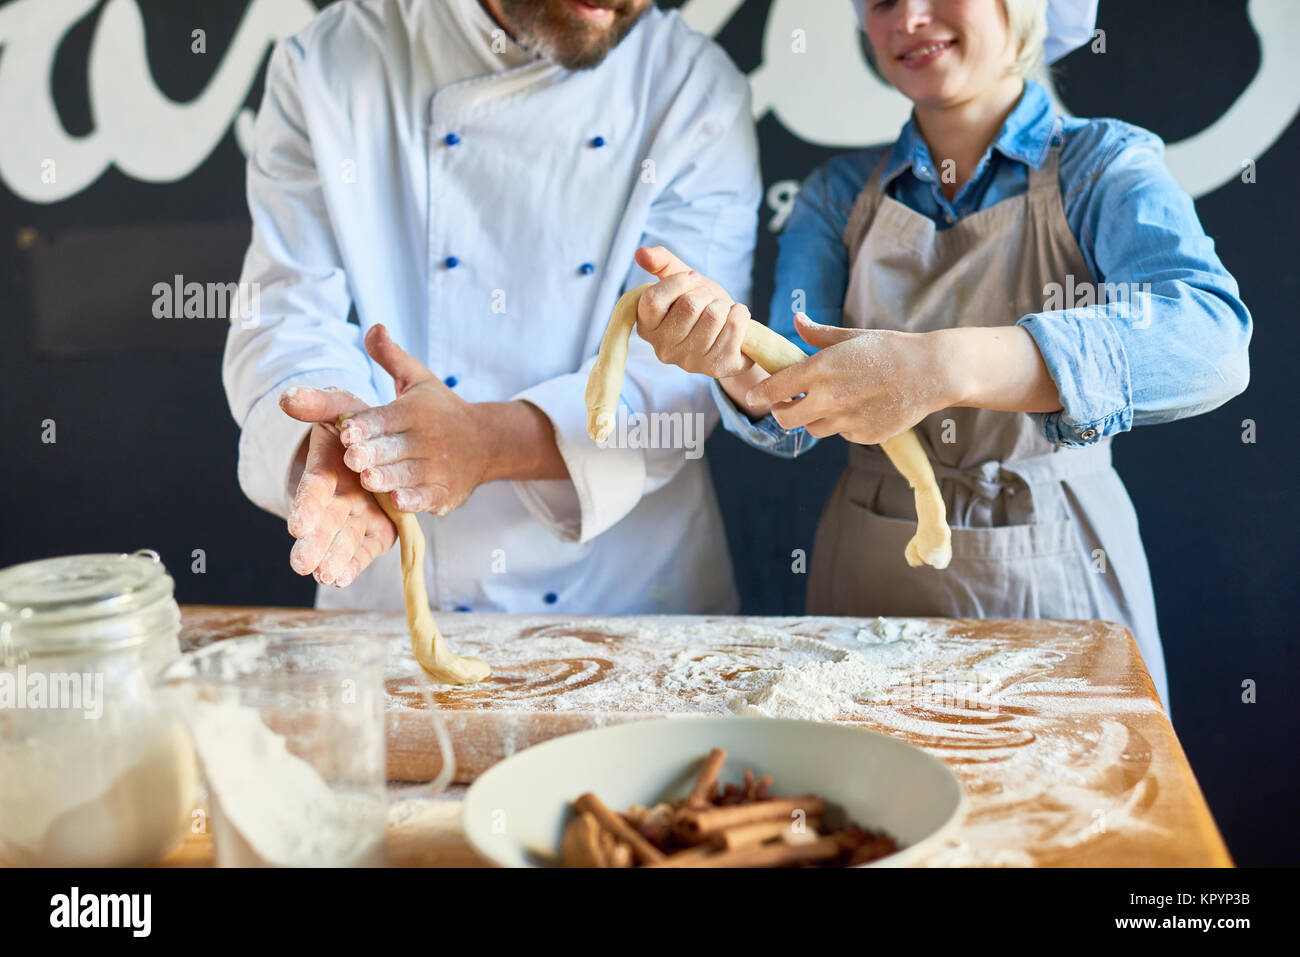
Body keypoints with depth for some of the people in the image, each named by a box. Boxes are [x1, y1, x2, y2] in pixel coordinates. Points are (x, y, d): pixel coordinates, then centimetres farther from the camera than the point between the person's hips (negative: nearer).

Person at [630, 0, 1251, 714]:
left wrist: (942, 367, -38)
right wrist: (735, 364, -27)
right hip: (870, 574, 2)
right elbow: (789, 418, -3)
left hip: (1054, 581, -2)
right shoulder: (841, 193, 5)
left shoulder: (1104, 164, -6)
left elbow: (1211, 340, -26)